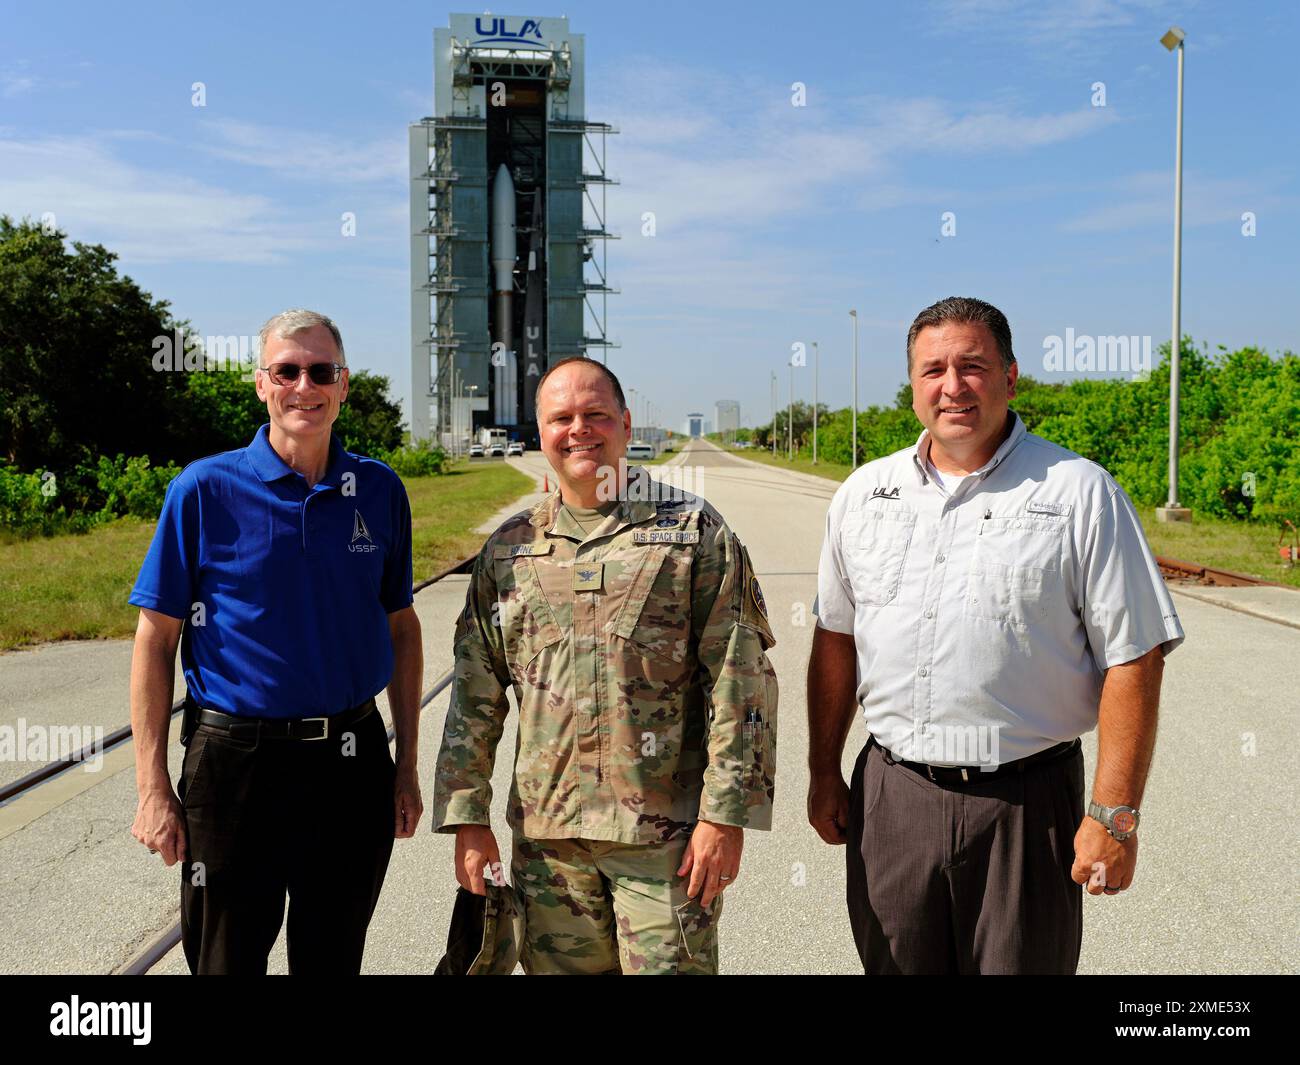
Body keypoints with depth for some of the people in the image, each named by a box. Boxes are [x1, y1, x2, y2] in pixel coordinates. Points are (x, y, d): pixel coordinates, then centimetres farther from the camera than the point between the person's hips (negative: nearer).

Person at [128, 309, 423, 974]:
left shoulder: (379, 490, 2)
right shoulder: (205, 489, -6)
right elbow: (156, 639, -4)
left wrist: (406, 767, 7)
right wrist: (153, 789, -8)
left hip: (352, 762, 3)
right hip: (235, 764, -2)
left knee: (334, 958, 18)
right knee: (226, 958, 13)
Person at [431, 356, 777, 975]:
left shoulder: (694, 531, -1)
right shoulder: (508, 550, 9)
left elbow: (740, 681, -5)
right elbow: (475, 696, 11)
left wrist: (724, 814, -10)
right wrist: (468, 818, 6)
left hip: (666, 830, -3)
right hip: (545, 831, 3)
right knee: (557, 963, 12)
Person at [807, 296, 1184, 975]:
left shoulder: (1080, 494, -5)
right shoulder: (864, 493, 7)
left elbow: (1133, 659, -7)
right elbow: (836, 639, 12)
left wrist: (1115, 815, -11)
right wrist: (823, 772, 11)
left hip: (1026, 806, -3)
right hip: (892, 795, 3)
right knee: (894, 963, 14)